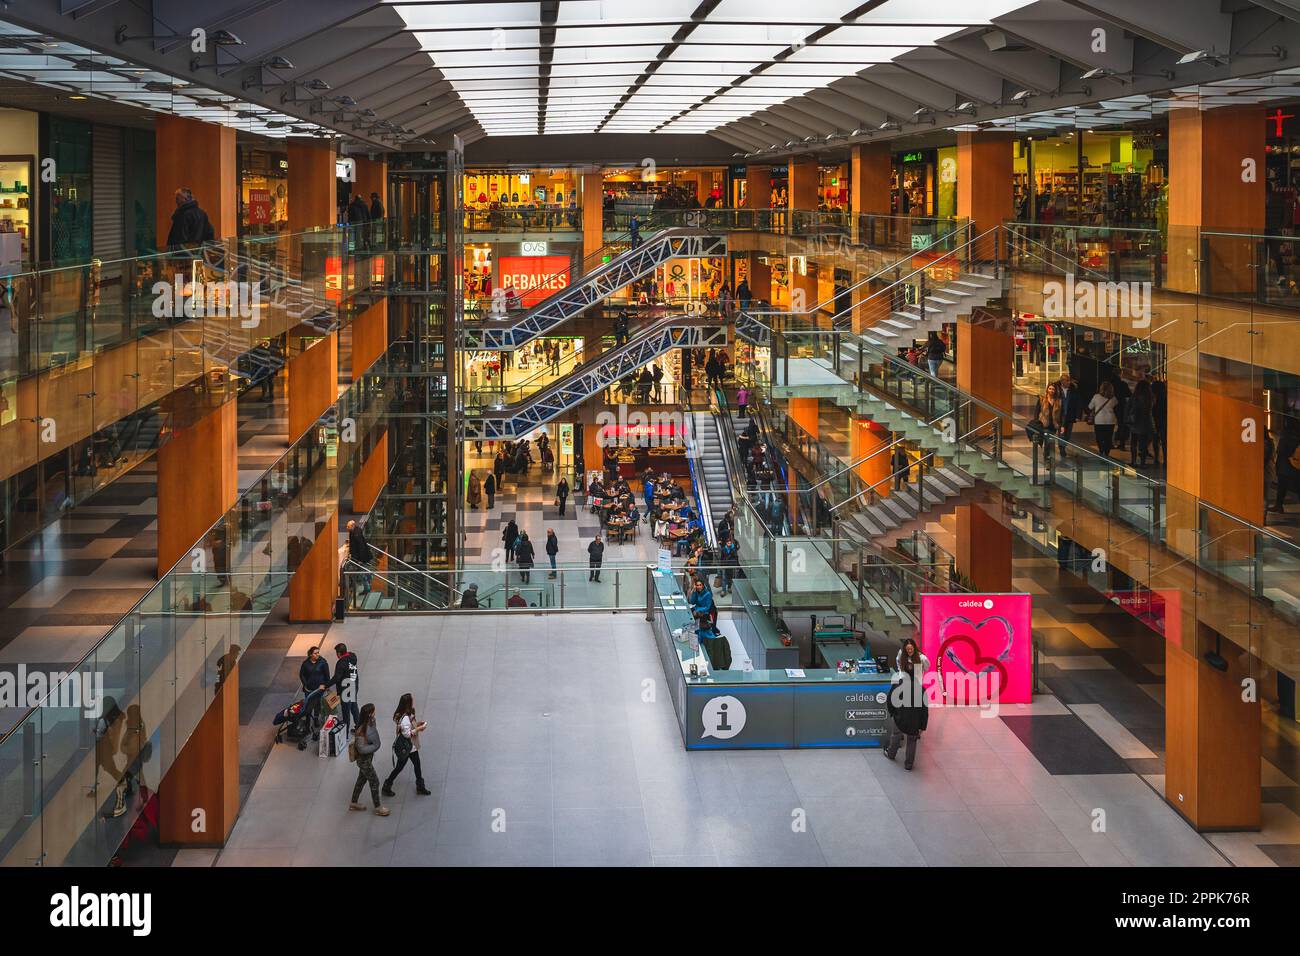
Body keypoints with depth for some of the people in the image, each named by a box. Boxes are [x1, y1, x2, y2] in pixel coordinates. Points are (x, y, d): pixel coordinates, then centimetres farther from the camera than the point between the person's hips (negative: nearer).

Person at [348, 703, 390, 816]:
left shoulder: (371, 723, -7)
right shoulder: (362, 730, -34)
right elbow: (361, 749, -29)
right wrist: (375, 746, -21)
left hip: (368, 758, 9)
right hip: (364, 760, -9)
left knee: (361, 779, 24)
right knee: (374, 782, 7)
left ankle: (353, 803, 41)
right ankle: (378, 808, 24)